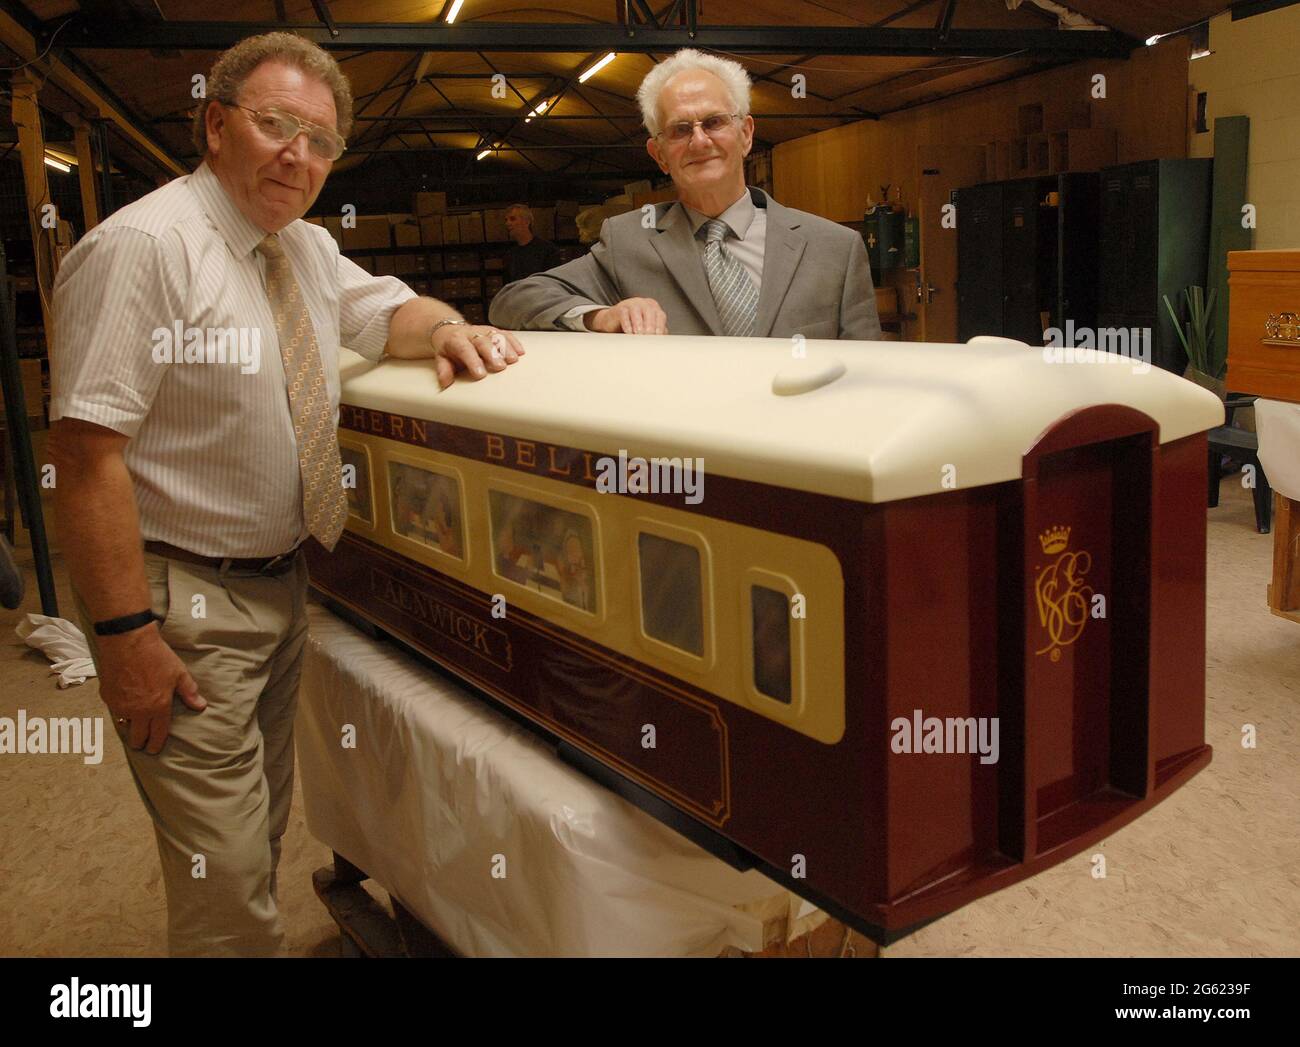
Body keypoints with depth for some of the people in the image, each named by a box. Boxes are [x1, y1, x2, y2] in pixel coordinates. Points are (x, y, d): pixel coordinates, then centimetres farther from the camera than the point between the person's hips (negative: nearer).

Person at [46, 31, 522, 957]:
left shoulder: (306, 247, 6)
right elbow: (87, 453, -22)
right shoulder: (142, 247, -18)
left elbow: (386, 311, 19)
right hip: (185, 598, -8)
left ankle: (253, 936, 43)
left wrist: (447, 329, -7)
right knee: (224, 875, -2)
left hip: (282, 582, 9)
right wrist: (125, 633, -24)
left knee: (264, 834, 23)